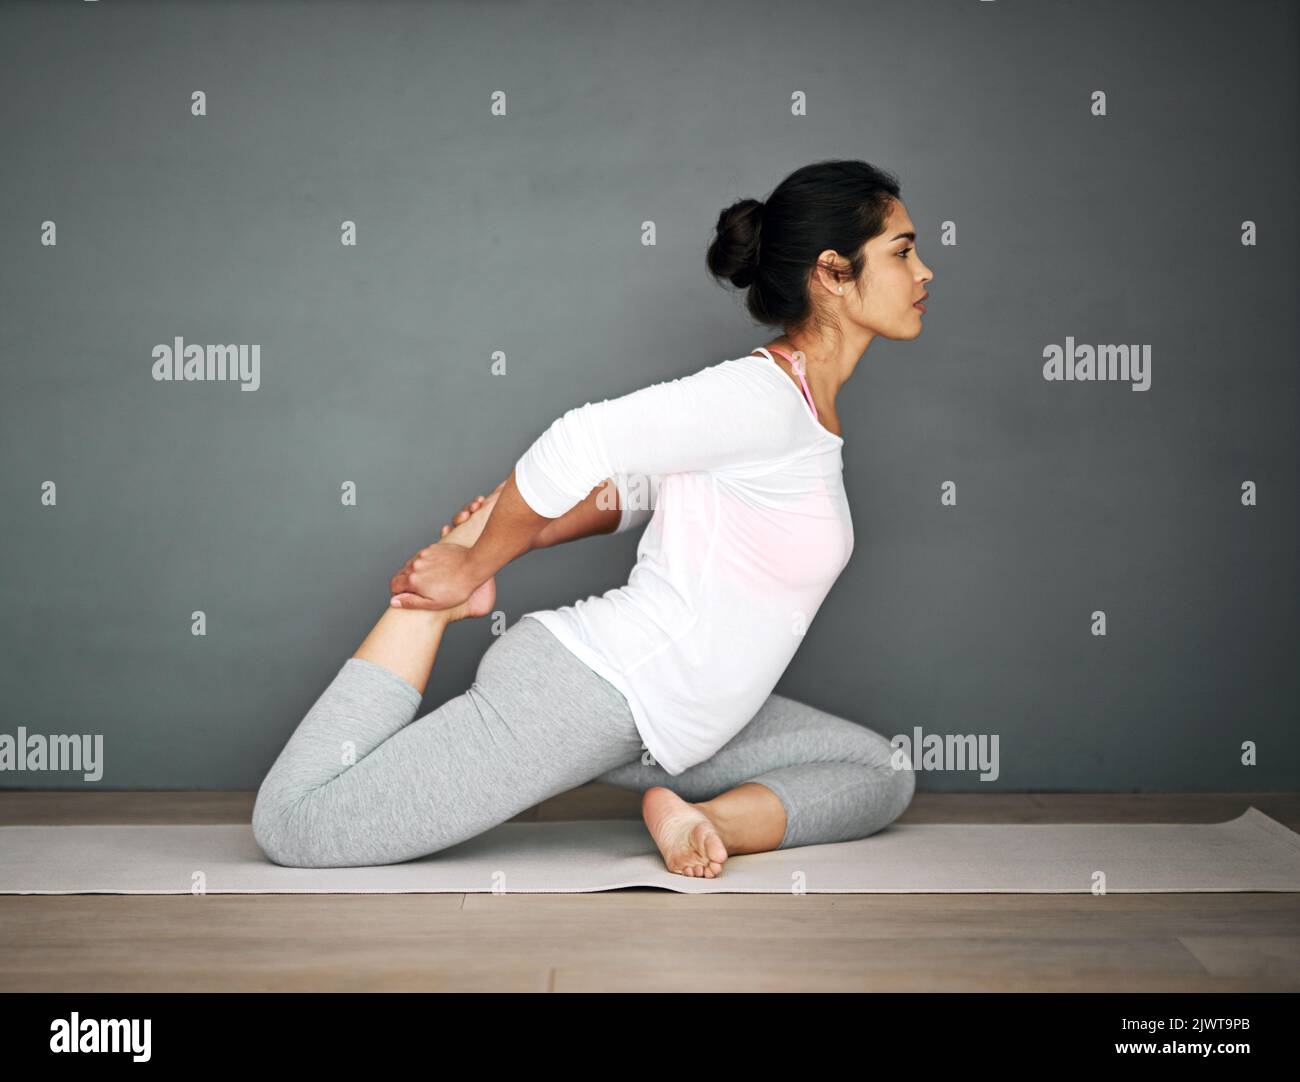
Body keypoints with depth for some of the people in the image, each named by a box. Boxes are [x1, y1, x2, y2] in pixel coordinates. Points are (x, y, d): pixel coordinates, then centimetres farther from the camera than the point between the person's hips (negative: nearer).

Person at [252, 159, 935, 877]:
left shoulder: (808, 405, 14)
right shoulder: (763, 394, -16)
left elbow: (644, 481, 18)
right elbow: (582, 441, -22)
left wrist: (518, 534, 4)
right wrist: (475, 563, -8)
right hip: (589, 688, -9)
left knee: (884, 774, 13)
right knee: (293, 826, -12)